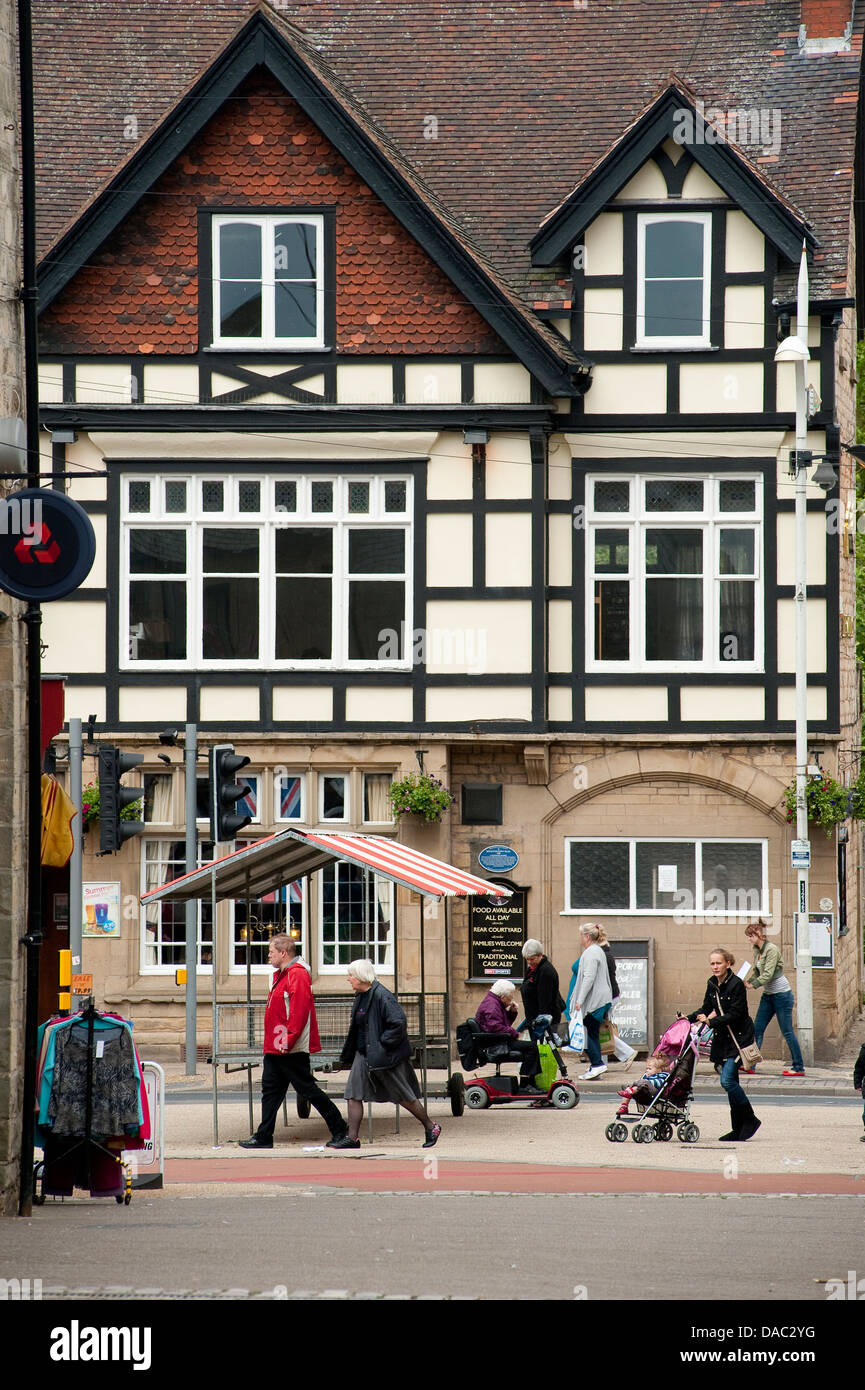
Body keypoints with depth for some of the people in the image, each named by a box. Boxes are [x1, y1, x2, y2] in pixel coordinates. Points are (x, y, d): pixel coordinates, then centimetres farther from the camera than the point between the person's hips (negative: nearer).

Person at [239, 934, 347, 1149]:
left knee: (307, 1089, -4)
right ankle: (264, 1137, 12)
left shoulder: (297, 975, -16)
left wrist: (288, 1040, -25)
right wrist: (274, 1042, 19)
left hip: (293, 1050, -10)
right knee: (270, 1089, 9)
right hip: (276, 1048, 10)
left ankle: (339, 1129, 4)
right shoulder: (281, 975, 16)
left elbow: (299, 1011, -24)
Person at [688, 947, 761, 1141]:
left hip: (739, 1037, -8)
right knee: (730, 1082, 8)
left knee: (727, 1080, -16)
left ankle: (750, 1120, -3)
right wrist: (689, 1019, 3)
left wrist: (711, 1021, -26)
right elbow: (706, 1008, 17)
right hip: (722, 1038, 8)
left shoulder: (736, 984, -16)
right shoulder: (712, 984, 7)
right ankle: (738, 1129, 13)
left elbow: (734, 1014, -20)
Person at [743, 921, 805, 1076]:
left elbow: (768, 974, -25)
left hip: (782, 994, -9)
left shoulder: (771, 949, -19)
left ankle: (799, 1067, 3)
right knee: (757, 1029, 4)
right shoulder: (757, 950, 7)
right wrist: (747, 982, -4)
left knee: (787, 1032, -4)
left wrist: (753, 984, -31)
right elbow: (757, 972, 13)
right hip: (768, 995, 9)